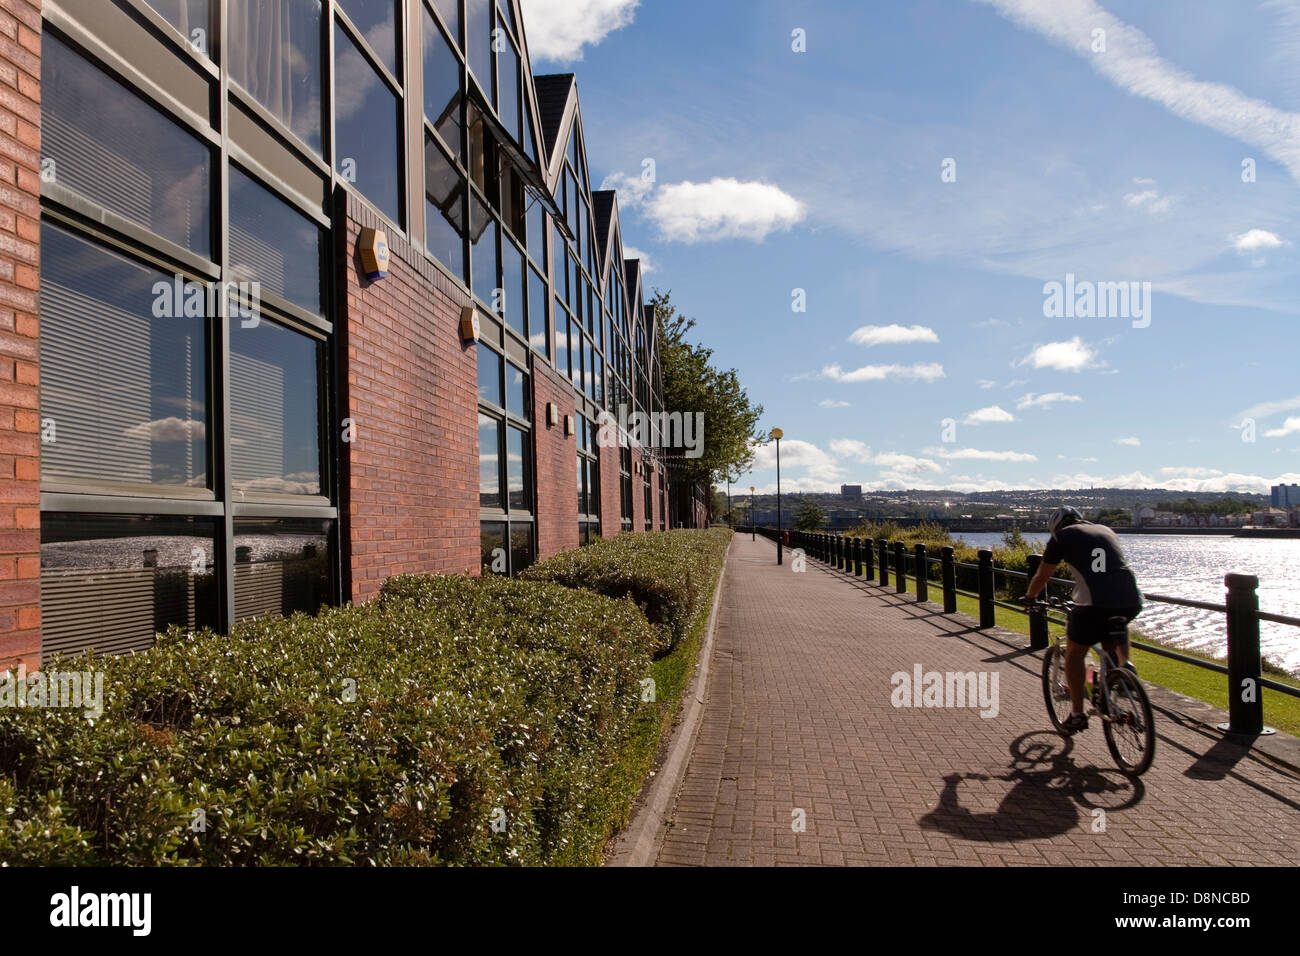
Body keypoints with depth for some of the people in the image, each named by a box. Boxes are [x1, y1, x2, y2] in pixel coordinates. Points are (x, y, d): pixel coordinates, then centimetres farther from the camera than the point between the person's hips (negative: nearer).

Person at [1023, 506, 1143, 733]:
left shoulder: (1062, 536, 12)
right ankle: (1125, 663, 16)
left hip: (1093, 605, -5)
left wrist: (1029, 597, 36)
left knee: (1074, 654, 15)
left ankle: (1077, 714, 13)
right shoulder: (1107, 531, 26)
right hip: (1131, 601, 5)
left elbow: (1042, 576, 18)